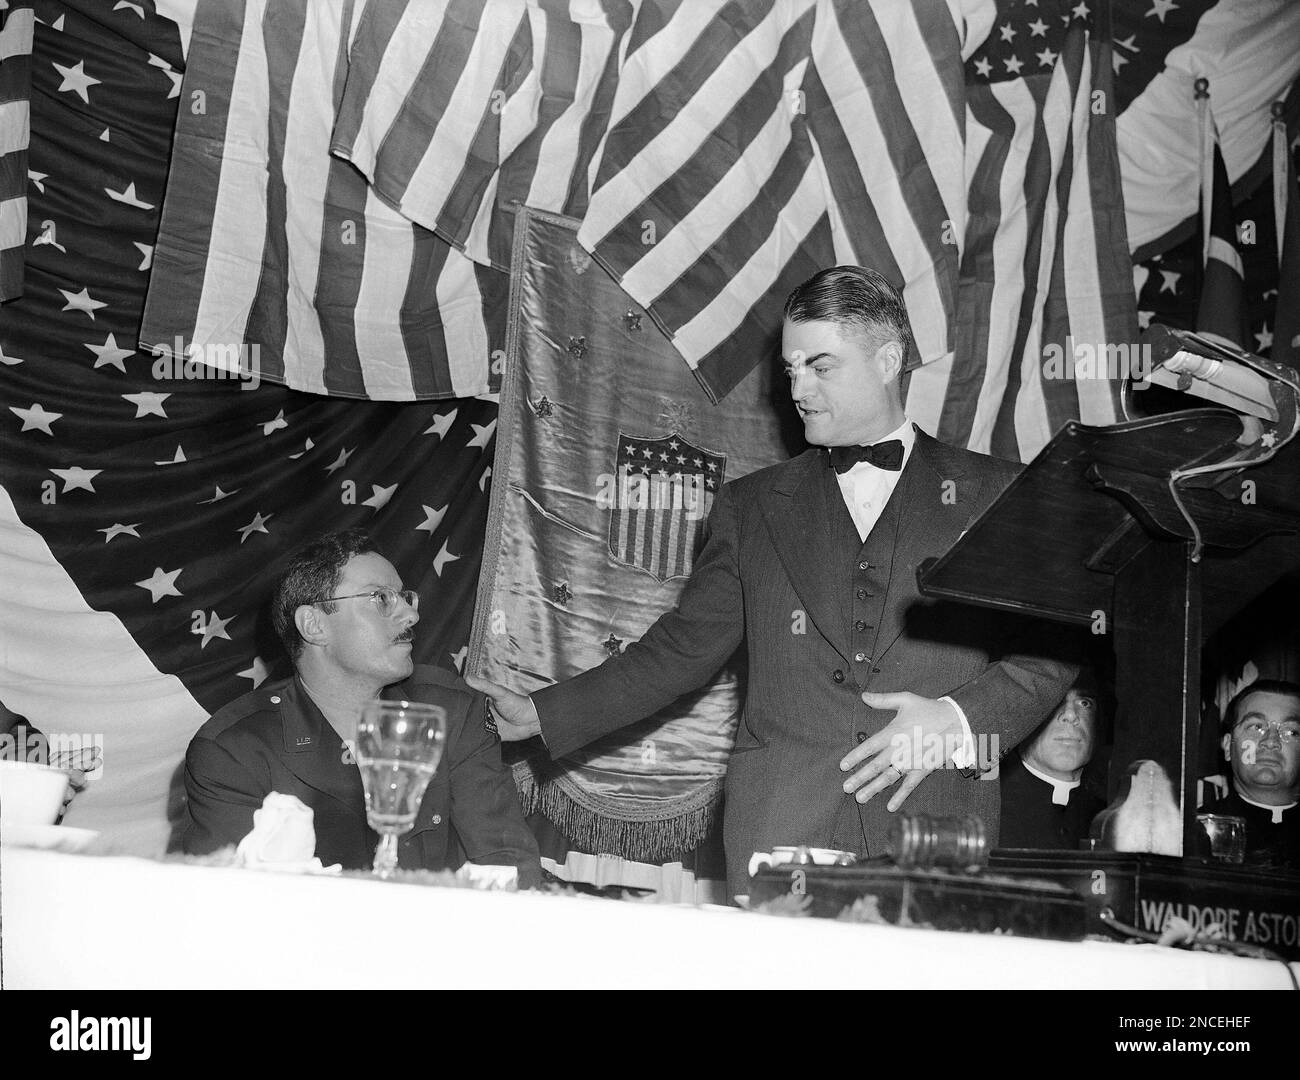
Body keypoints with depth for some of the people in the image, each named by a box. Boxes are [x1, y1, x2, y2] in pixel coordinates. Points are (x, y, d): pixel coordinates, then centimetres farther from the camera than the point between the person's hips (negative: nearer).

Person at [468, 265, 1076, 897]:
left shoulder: (993, 495, 11)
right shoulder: (751, 506, 18)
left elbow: (1053, 649, 7)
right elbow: (681, 649, 19)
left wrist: (960, 720, -10)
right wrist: (542, 716, 12)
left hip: (939, 830, -1)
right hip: (779, 833, 1)